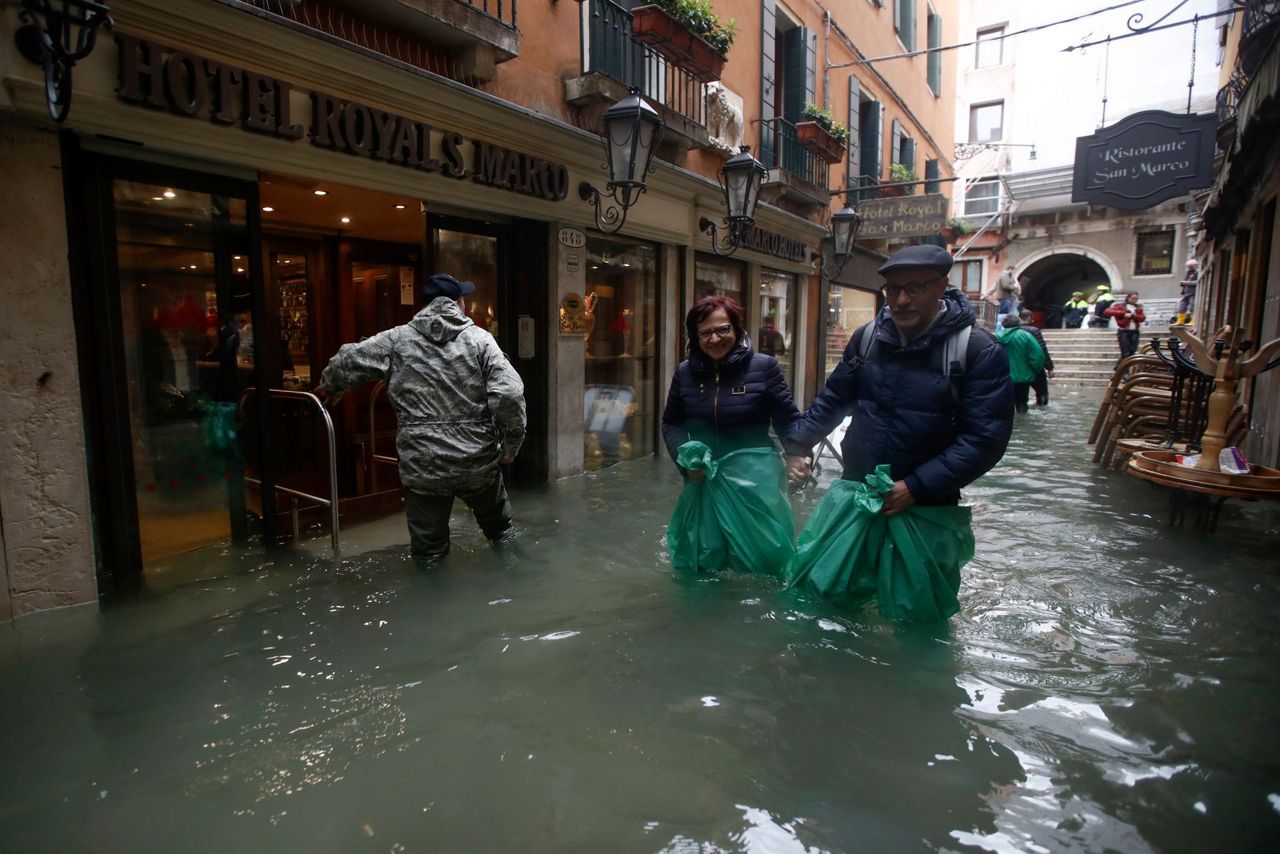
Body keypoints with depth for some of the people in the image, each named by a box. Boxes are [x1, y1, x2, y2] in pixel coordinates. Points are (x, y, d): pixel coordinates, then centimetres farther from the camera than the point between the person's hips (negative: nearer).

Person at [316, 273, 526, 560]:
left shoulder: (398, 339, 1)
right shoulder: (480, 339, -3)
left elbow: (349, 361, 5)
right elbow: (509, 396, -13)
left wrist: (329, 387, 27)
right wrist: (511, 446, -1)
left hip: (422, 468, 0)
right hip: (479, 463, 0)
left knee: (428, 549, 15)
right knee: (498, 526, 26)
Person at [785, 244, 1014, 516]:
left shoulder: (979, 350, -12)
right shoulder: (866, 337, 2)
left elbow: (984, 438, -16)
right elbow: (834, 399, 12)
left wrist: (916, 487, -22)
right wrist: (798, 444, 2)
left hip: (927, 507, -3)